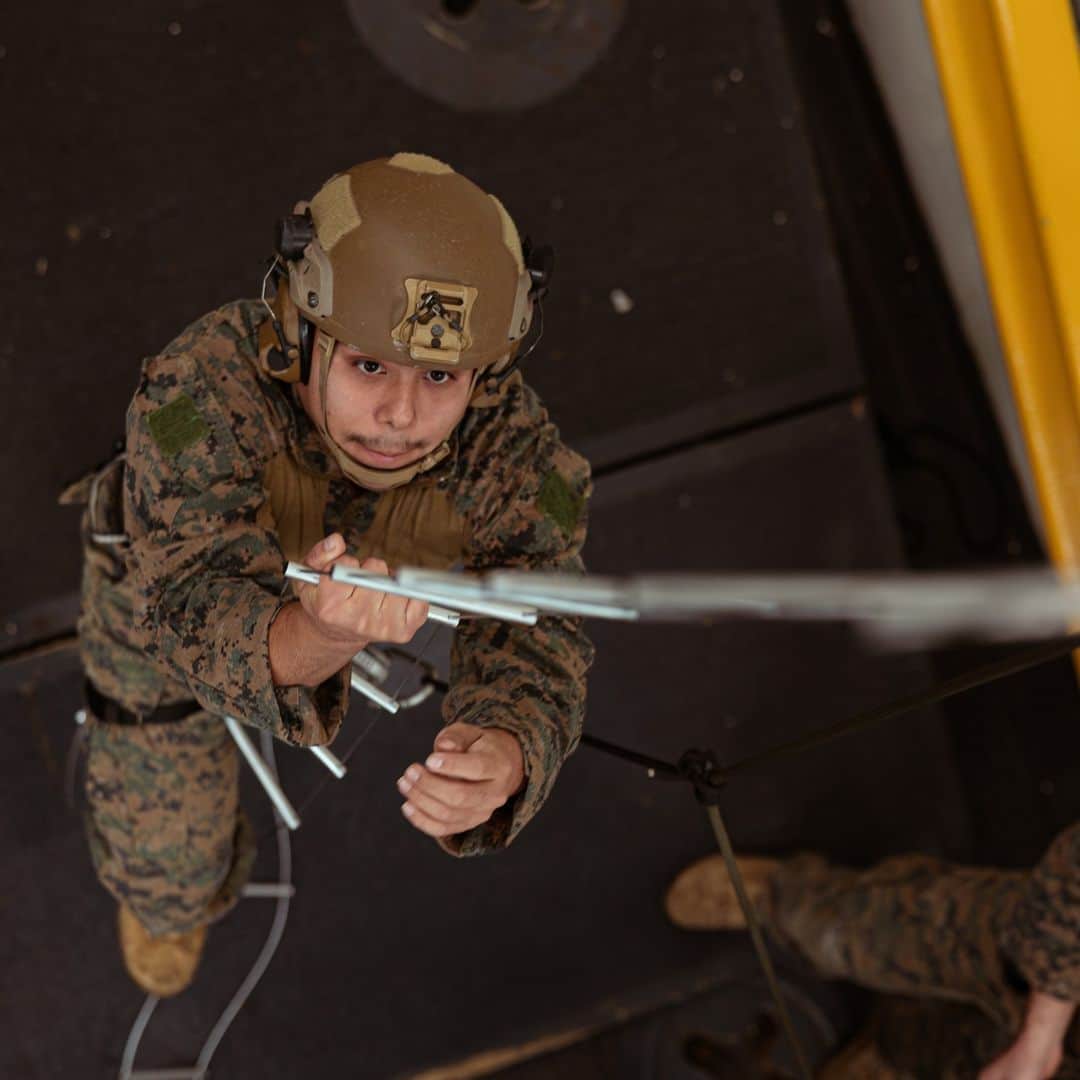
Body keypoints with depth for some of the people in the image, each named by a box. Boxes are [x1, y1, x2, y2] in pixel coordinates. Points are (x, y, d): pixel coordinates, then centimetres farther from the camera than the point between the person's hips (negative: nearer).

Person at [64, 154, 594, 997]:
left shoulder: (513, 448, -40)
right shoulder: (199, 391, -47)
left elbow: (533, 655, -43)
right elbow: (204, 616, -52)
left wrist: (501, 762, -68)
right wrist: (318, 637, -76)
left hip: (343, 576, 2)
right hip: (170, 586, -1)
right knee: (166, 848, 20)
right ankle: (170, 891, 58)